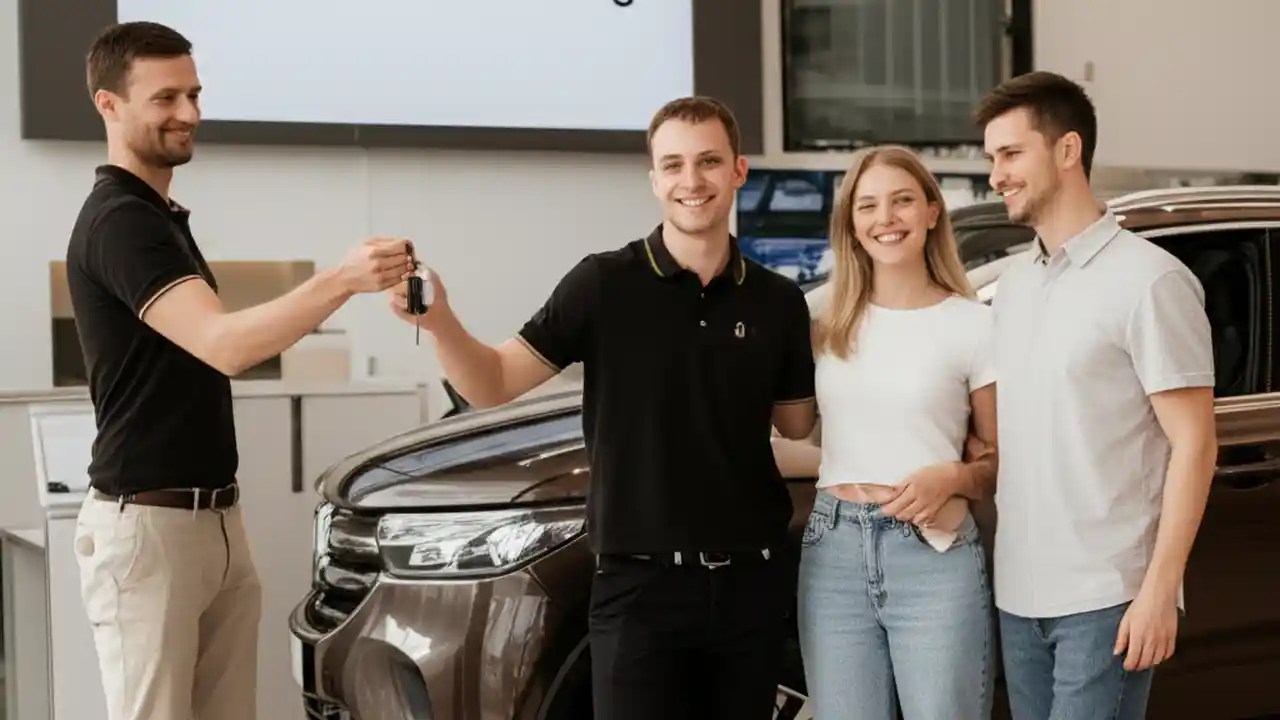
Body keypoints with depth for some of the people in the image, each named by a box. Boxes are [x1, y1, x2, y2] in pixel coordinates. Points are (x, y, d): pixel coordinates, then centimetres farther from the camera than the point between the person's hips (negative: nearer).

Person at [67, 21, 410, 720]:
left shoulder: (160, 216, 16)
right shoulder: (118, 221, -15)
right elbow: (224, 344, -29)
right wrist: (342, 279, -41)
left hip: (215, 522, 9)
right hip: (145, 525, -9)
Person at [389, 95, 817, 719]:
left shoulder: (778, 301, 4)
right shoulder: (604, 284, -6)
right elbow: (494, 385, -8)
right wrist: (439, 321, -24)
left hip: (750, 582, 3)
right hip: (641, 586, -3)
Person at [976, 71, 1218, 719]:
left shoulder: (1147, 281, -9)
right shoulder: (1012, 286, 13)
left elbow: (1193, 444, -11)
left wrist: (1159, 590, -16)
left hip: (1105, 599, -7)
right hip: (1019, 593, 7)